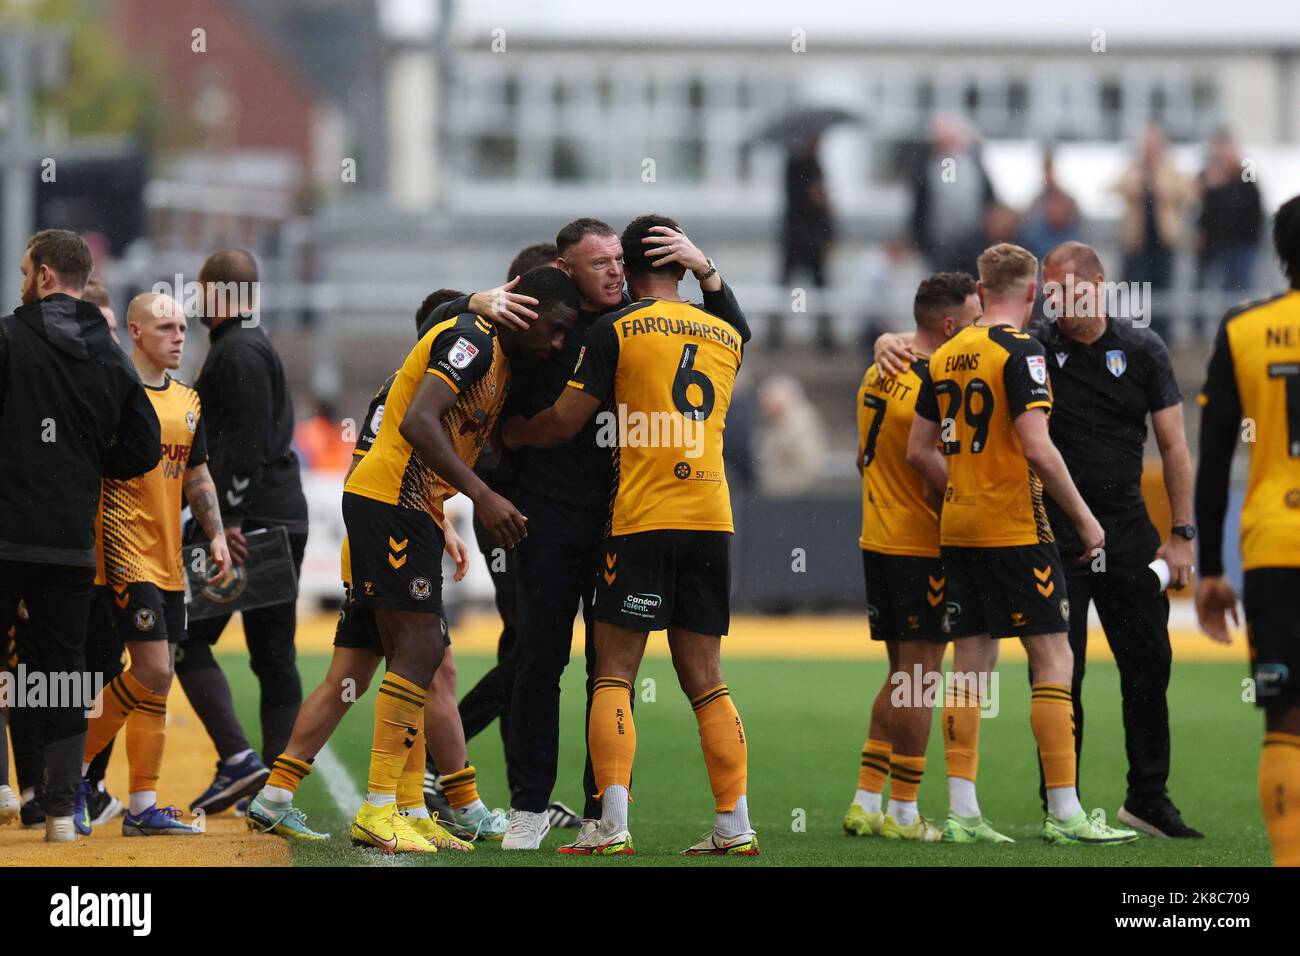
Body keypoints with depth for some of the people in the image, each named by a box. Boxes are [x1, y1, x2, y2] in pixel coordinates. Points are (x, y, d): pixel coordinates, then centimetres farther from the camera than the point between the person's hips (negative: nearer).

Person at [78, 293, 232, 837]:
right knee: (153, 674, -14)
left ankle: (143, 807, 10)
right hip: (124, 558, -8)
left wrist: (216, 536, 11)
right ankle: (72, 770, 1)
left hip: (168, 561, 8)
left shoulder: (187, 401, 15)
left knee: (154, 680, 7)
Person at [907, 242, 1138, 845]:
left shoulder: (946, 356, 10)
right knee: (1053, 660, -5)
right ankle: (1063, 813, -9)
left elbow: (919, 450, 12)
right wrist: (1082, 517, -11)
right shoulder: (1020, 350, -12)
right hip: (1014, 529, -7)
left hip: (958, 526, 7)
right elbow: (1036, 448, -20)